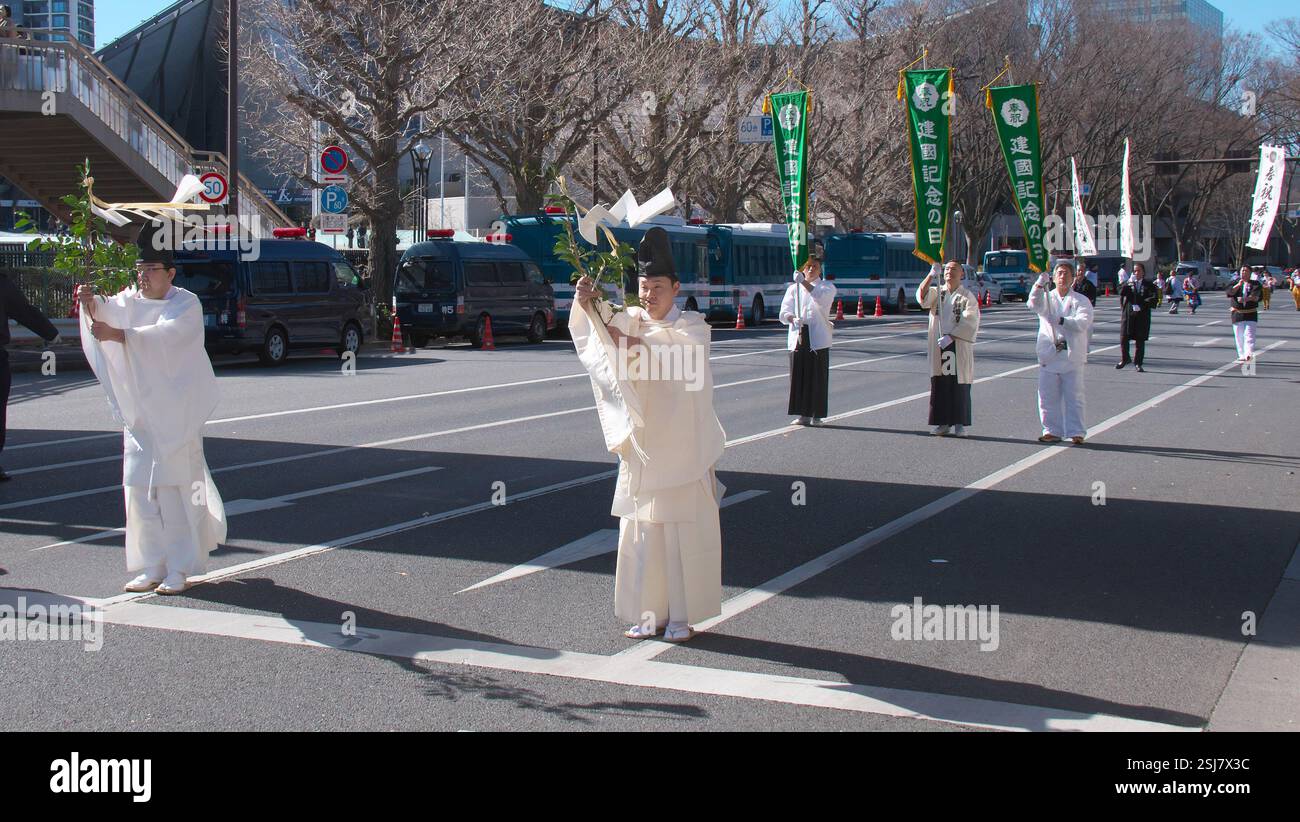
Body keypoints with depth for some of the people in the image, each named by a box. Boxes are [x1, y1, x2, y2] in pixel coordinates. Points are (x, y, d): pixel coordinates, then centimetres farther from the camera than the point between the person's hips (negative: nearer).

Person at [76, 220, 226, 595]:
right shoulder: (132, 300, 11)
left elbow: (165, 335, -25)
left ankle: (180, 569, 1)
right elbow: (109, 311, -11)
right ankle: (152, 567, 11)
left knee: (175, 487, -5)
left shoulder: (185, 304, -5)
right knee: (140, 489, 4)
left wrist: (119, 335, -38)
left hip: (175, 413, -5)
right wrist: (91, 303, -34)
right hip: (139, 412, 6)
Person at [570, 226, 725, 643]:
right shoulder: (629, 322, 8)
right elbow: (590, 337, -11)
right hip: (641, 447, 3)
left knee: (683, 530, 0)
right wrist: (587, 304, -32)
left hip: (681, 448, -3)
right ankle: (649, 613, 13)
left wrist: (634, 341, -34)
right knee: (640, 529, 4)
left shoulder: (693, 325, 0)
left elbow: (681, 352, -22)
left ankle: (681, 616, 8)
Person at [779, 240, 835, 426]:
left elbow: (821, 299, -18)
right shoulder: (793, 289, 12)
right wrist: (793, 319, -18)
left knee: (818, 376, -2)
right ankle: (803, 414, 9)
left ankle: (816, 415, 4)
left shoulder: (827, 287, 5)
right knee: (799, 376, 1)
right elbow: (784, 312, 5)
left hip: (818, 339, -2)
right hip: (798, 337, 2)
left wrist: (805, 283, -29)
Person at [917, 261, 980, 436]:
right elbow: (922, 297, -10)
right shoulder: (937, 293, 11)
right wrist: (931, 274, -20)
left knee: (959, 386, -1)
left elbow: (969, 323, -10)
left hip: (960, 347, -3)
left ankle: (960, 423, 6)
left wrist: (950, 336, -20)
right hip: (938, 347, 3)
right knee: (939, 385, 3)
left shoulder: (967, 296, 0)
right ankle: (944, 423, 9)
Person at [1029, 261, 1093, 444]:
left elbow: (1083, 322, -10)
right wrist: (1040, 283, -26)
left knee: (1074, 395, 0)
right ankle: (1052, 431, 13)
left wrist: (1061, 320, -23)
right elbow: (1034, 305, -13)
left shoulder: (1080, 301, 6)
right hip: (1049, 354, 2)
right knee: (1048, 396, 4)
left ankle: (1076, 432, 5)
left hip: (1072, 355, -2)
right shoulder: (1046, 298, 10)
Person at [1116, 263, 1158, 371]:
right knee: (1123, 338, 0)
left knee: (1140, 340, 1)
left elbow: (1153, 298, -4)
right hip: (1128, 314, 1)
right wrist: (1129, 283, -18)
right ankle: (1124, 359, 21)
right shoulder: (1128, 283, 9)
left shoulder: (1148, 285, 6)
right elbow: (1121, 292, -8)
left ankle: (1138, 362, 11)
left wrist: (1141, 306, -14)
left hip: (1142, 316, -1)